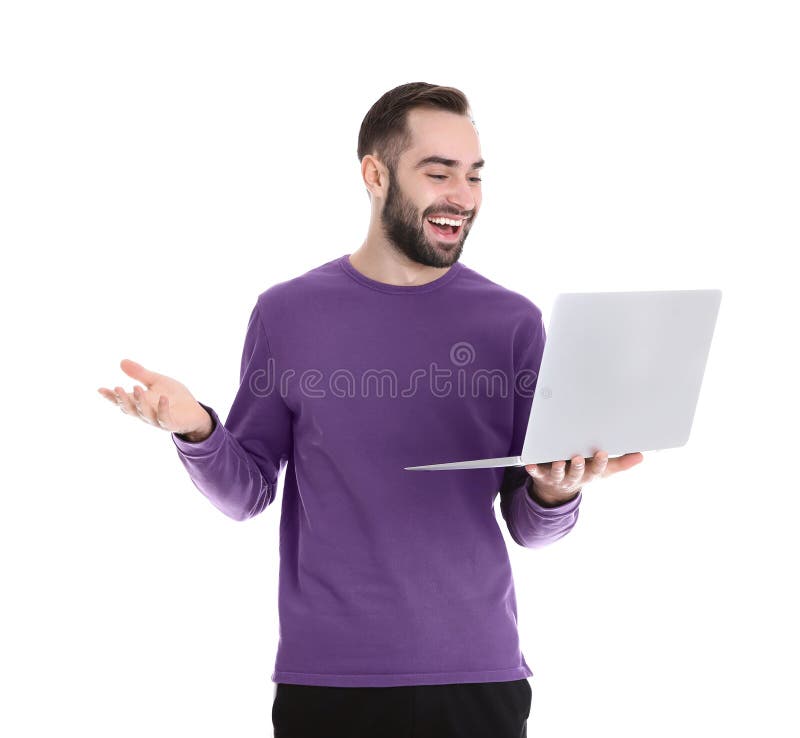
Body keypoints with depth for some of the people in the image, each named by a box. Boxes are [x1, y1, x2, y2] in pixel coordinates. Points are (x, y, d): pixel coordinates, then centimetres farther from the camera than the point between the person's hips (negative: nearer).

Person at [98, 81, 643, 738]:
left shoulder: (513, 321, 0)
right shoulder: (288, 312, 0)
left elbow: (530, 529, 2)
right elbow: (248, 492, 3)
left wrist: (556, 492, -19)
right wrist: (197, 430, -15)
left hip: (479, 674, 0)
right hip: (323, 677, 0)